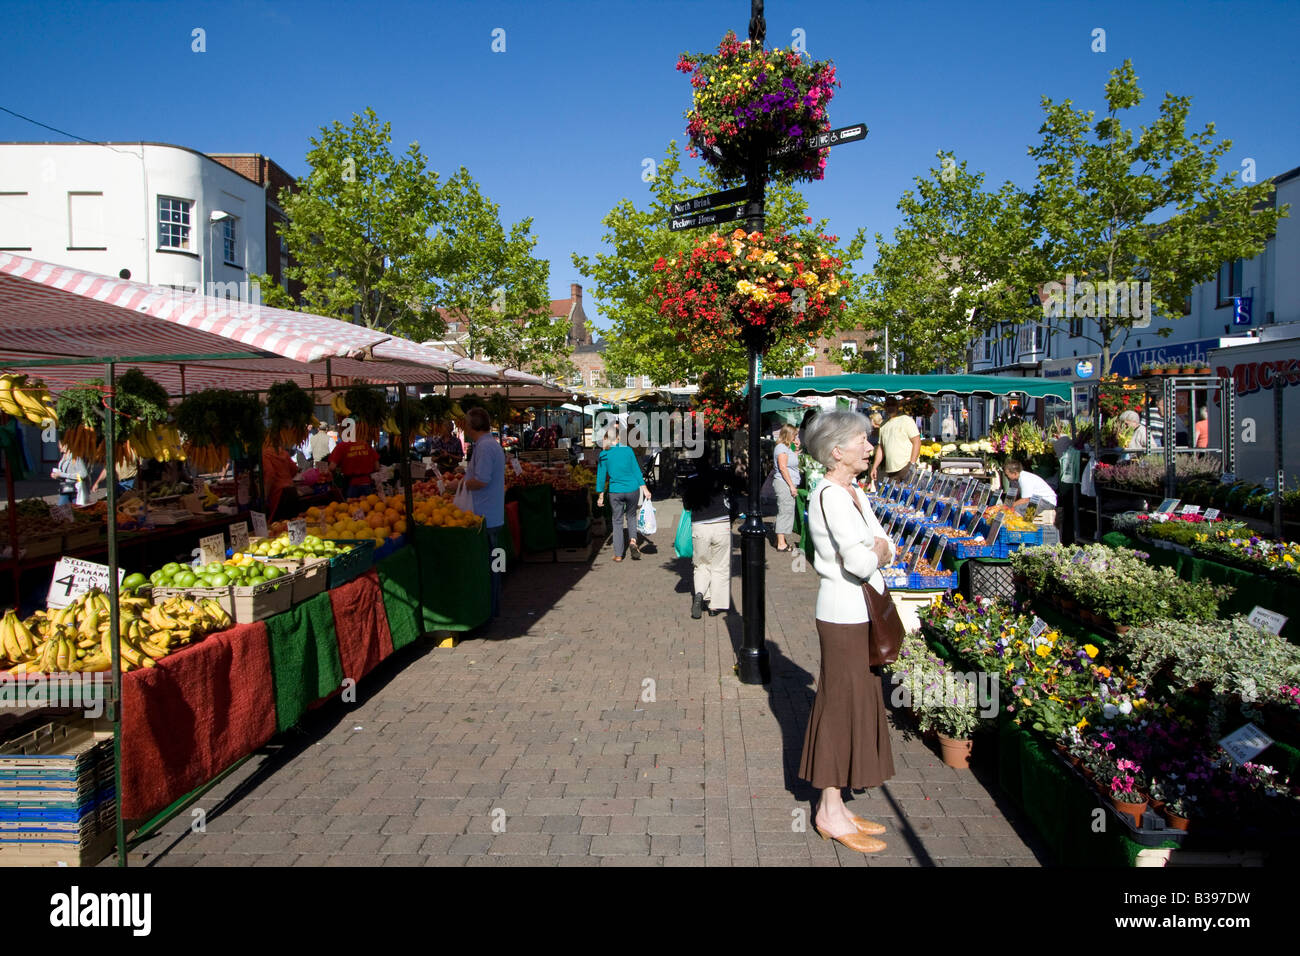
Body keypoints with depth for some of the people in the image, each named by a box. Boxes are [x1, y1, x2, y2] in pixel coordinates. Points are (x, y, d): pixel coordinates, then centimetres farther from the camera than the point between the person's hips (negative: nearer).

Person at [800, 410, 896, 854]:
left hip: (861, 612, 9)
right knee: (843, 705, -1)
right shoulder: (829, 495, -18)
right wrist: (876, 554, -8)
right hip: (845, 613, -9)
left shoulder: (854, 493, 12)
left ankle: (834, 808, 25)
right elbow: (859, 561, -28)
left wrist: (876, 549, -10)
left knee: (857, 704, 14)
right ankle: (830, 814, 12)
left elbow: (887, 546, 11)